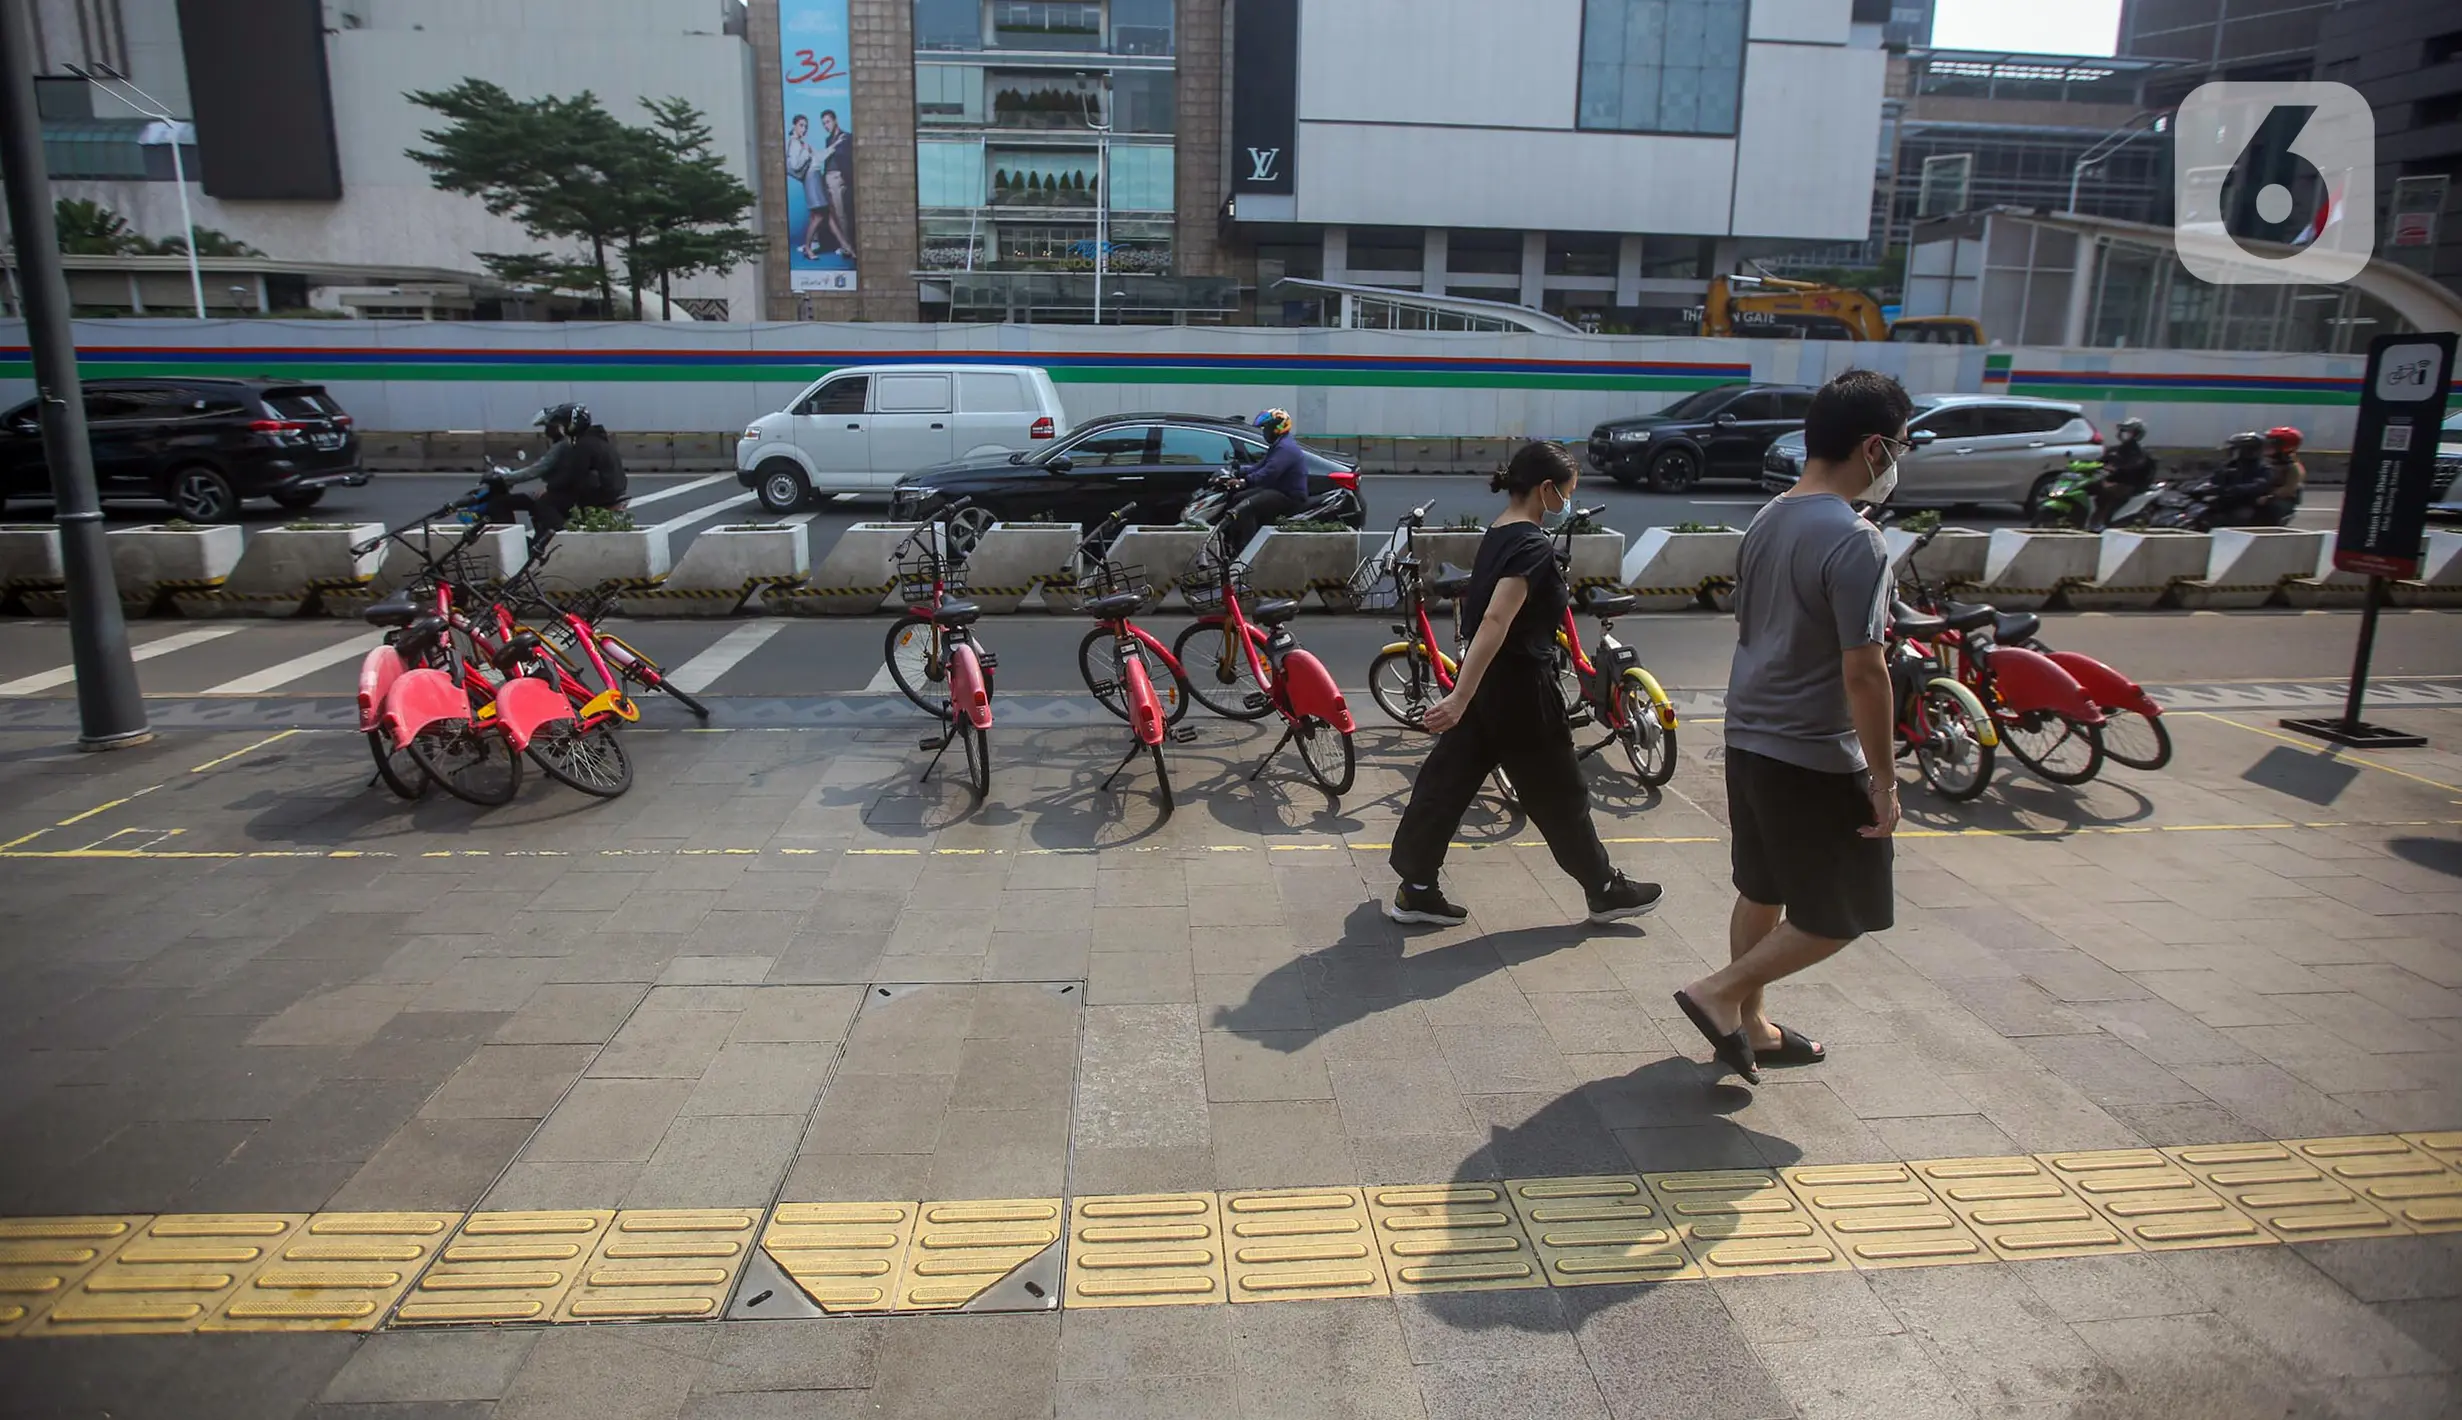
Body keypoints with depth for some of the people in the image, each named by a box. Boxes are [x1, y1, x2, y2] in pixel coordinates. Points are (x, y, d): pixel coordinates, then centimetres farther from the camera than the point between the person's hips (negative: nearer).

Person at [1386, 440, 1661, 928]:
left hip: (1487, 682, 9)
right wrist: (1461, 697, -36)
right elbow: (1495, 621, -30)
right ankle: (1605, 889, 24)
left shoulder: (1498, 535, 8)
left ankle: (1415, 889, 13)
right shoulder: (1533, 545, -20)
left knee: (1448, 780, 8)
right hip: (1520, 687, -9)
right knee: (1559, 794, 7)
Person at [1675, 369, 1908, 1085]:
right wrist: (1883, 777, -14)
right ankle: (1720, 993, 6)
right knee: (1840, 915, 9)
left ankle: (1750, 1025, 32)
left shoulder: (1765, 522, 6)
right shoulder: (1855, 541, -21)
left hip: (1748, 740, 9)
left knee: (1762, 891, 20)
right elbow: (1862, 672, -22)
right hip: (1816, 759, -9)